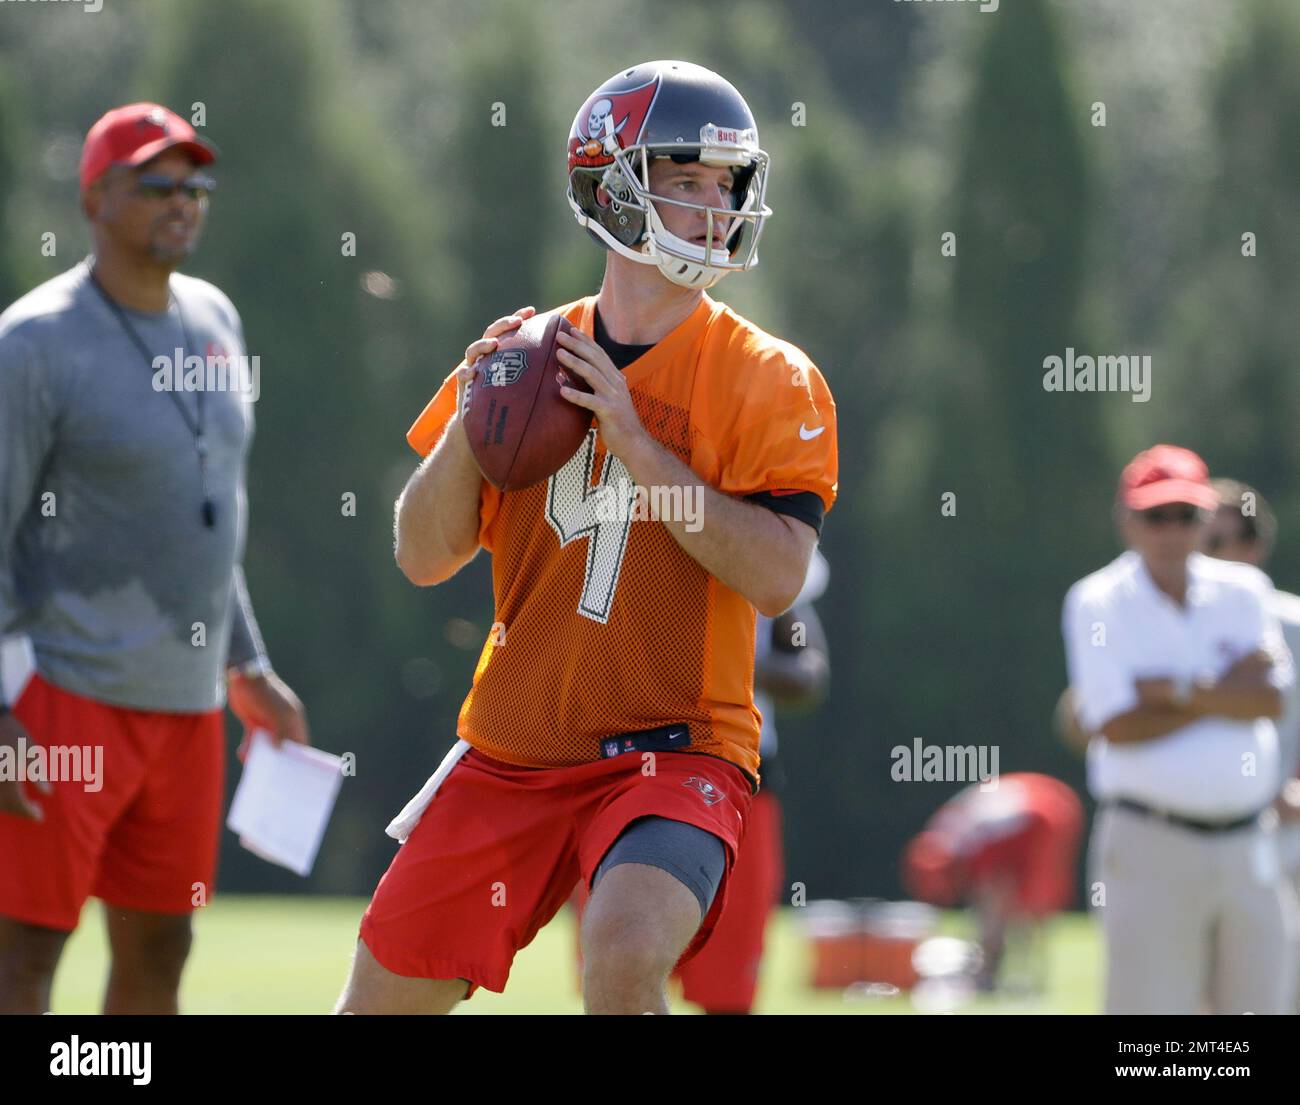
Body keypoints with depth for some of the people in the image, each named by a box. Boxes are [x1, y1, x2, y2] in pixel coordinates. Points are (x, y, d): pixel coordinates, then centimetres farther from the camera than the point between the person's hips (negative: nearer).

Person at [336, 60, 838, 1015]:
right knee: (384, 997, 12)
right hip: (512, 751, 4)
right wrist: (471, 422, -10)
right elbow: (424, 559, 7)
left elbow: (777, 577, -18)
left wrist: (634, 443, -21)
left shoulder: (769, 380, -5)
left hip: (673, 748, -4)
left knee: (627, 952, -33)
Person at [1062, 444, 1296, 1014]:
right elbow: (1116, 727, -12)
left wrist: (1175, 691, -13)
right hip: (1150, 848, -4)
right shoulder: (1096, 604, -1)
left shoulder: (1244, 592, 10)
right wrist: (1226, 692, -5)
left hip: (1248, 847, 4)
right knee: (1146, 1024, -10)